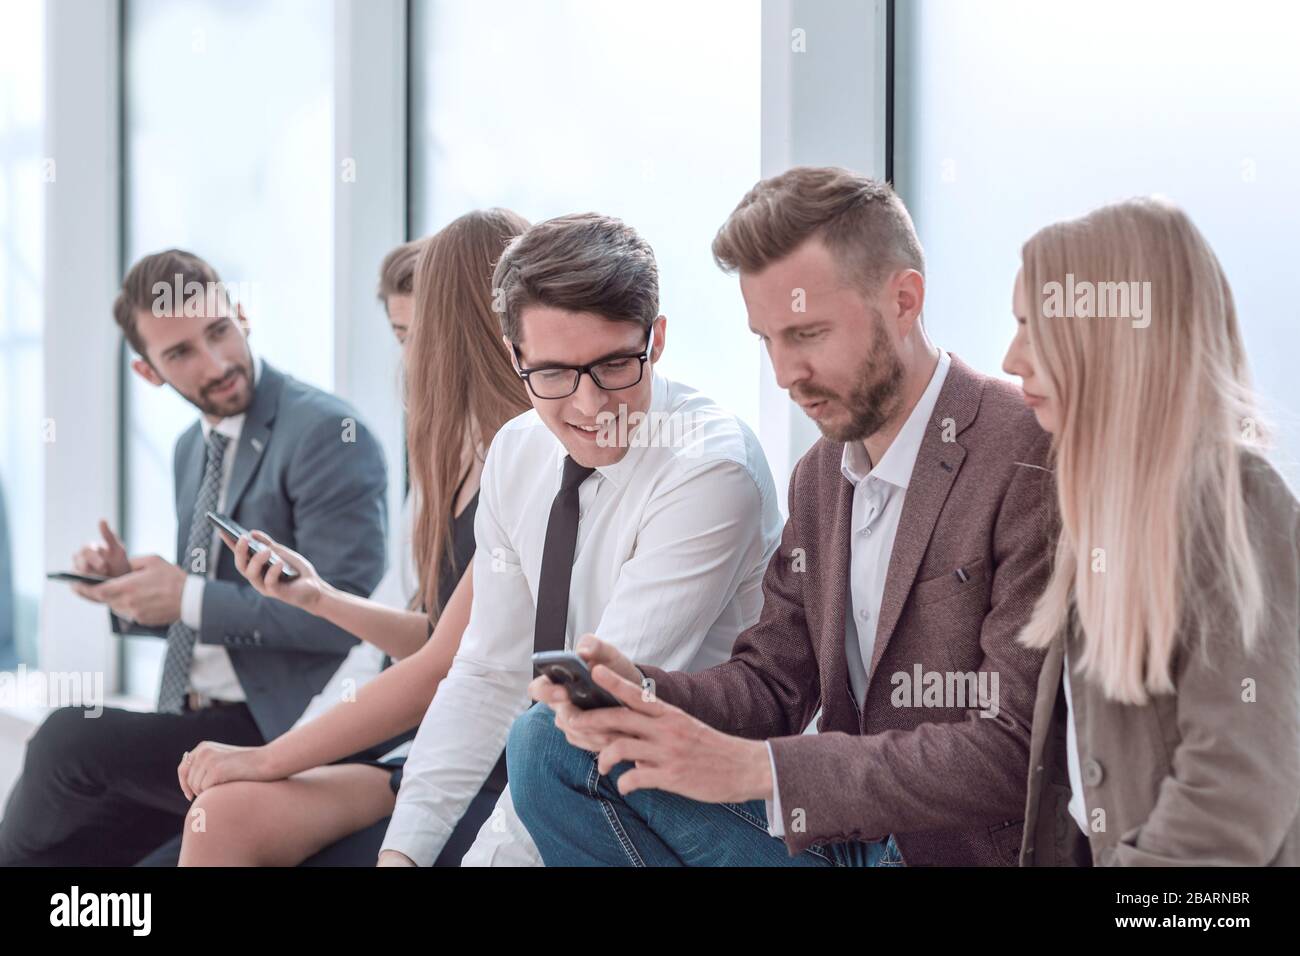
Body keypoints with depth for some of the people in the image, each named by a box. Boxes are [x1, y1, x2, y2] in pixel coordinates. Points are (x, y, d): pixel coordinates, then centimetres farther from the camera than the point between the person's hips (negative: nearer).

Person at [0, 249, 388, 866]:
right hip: (192, 728, 7)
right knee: (56, 847, -8)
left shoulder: (326, 432, -12)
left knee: (68, 737, -20)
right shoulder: (192, 449, 14)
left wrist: (190, 598, -17)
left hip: (278, 733, -7)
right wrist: (132, 587, 1)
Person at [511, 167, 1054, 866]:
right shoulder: (820, 475, 11)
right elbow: (772, 681, 11)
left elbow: (1014, 750, -22)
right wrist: (643, 694, -12)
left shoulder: (1027, 460, -18)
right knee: (548, 743, -4)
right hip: (842, 833, 8)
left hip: (957, 847, -8)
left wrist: (754, 767, -26)